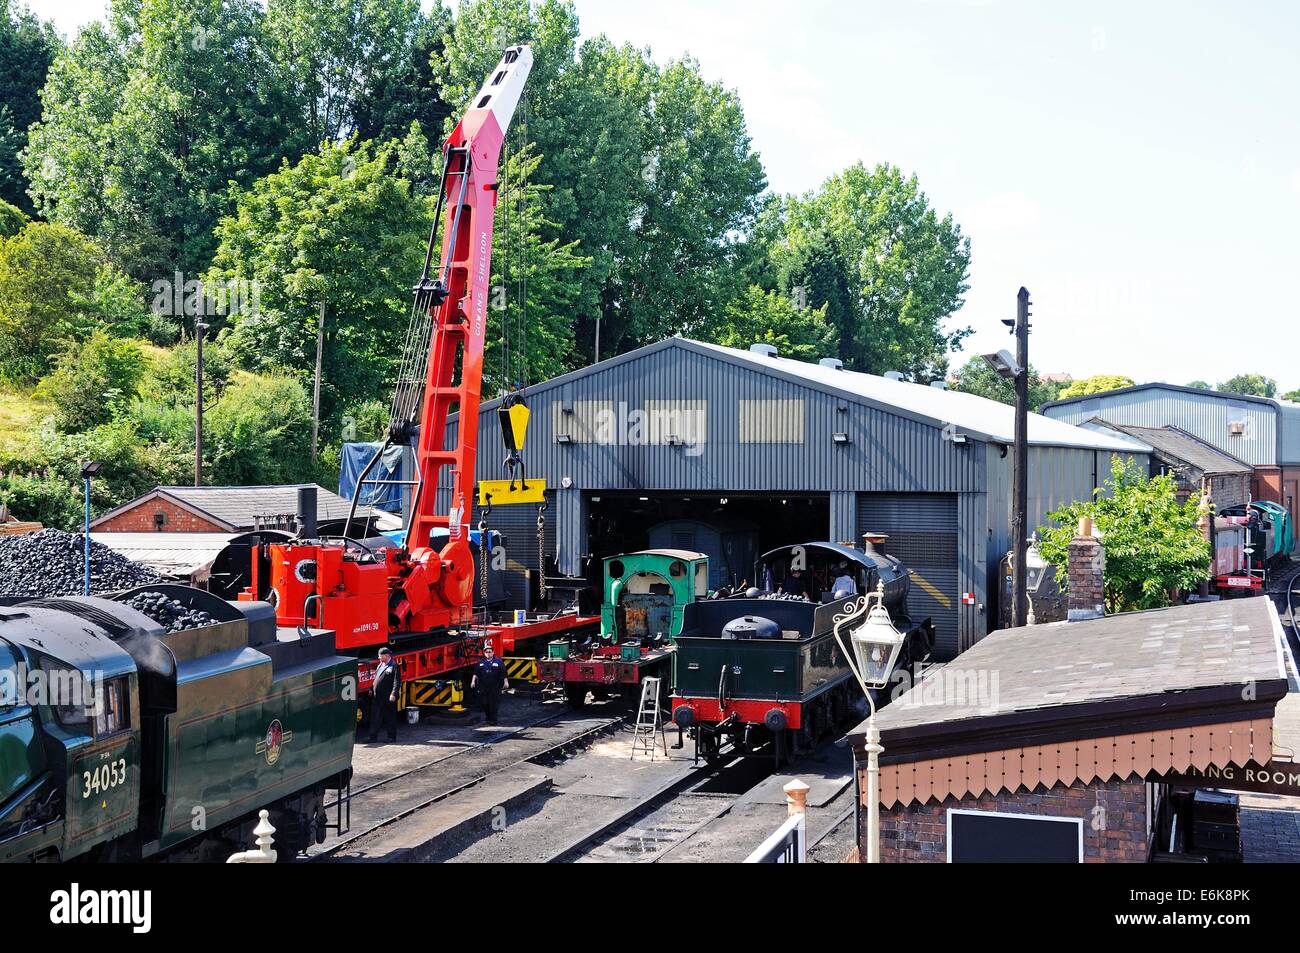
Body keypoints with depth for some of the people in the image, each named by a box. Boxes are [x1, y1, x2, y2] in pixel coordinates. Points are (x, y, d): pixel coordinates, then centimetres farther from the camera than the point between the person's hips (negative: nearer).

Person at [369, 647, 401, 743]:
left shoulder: (394, 666, -9)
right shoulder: (381, 665, 16)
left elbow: (397, 682, -15)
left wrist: (393, 694, -22)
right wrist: (371, 689, 19)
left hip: (388, 698, -8)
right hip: (377, 697, 8)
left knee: (390, 718, 2)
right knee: (375, 717, 7)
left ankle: (392, 737, 10)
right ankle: (373, 737, 11)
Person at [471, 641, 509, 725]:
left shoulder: (498, 661, 2)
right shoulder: (481, 662, 10)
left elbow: (503, 673, 2)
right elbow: (475, 673, 9)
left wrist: (505, 682, -4)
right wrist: (473, 681, -2)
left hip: (494, 687, -3)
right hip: (483, 688, 3)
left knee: (493, 704, -5)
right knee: (485, 704, 2)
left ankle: (493, 720, 1)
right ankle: (488, 717, 20)